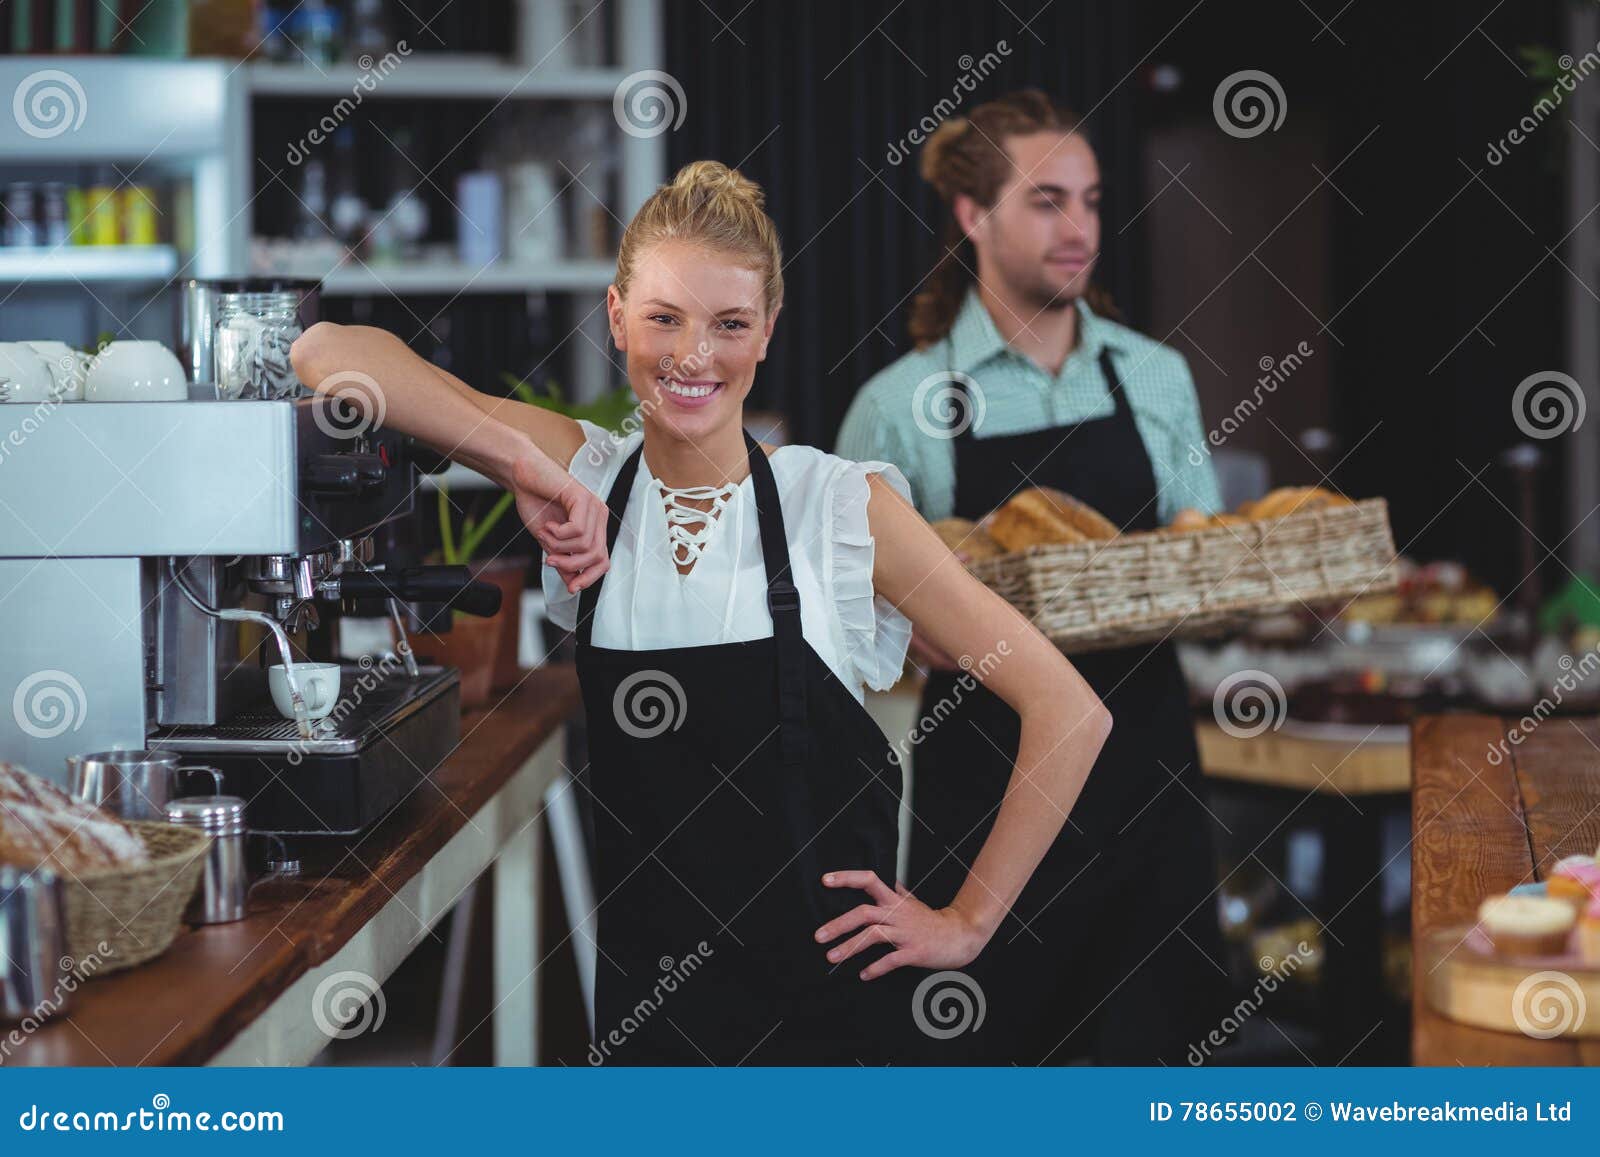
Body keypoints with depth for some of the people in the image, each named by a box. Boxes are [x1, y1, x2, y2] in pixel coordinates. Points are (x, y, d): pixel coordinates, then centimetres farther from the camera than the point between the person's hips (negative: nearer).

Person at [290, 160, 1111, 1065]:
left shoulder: (843, 506, -10)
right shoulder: (586, 476, -2)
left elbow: (1071, 713, -9)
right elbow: (330, 354, -12)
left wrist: (968, 922, -7)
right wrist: (528, 469, -21)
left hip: (828, 995, -2)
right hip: (645, 1000, 3)